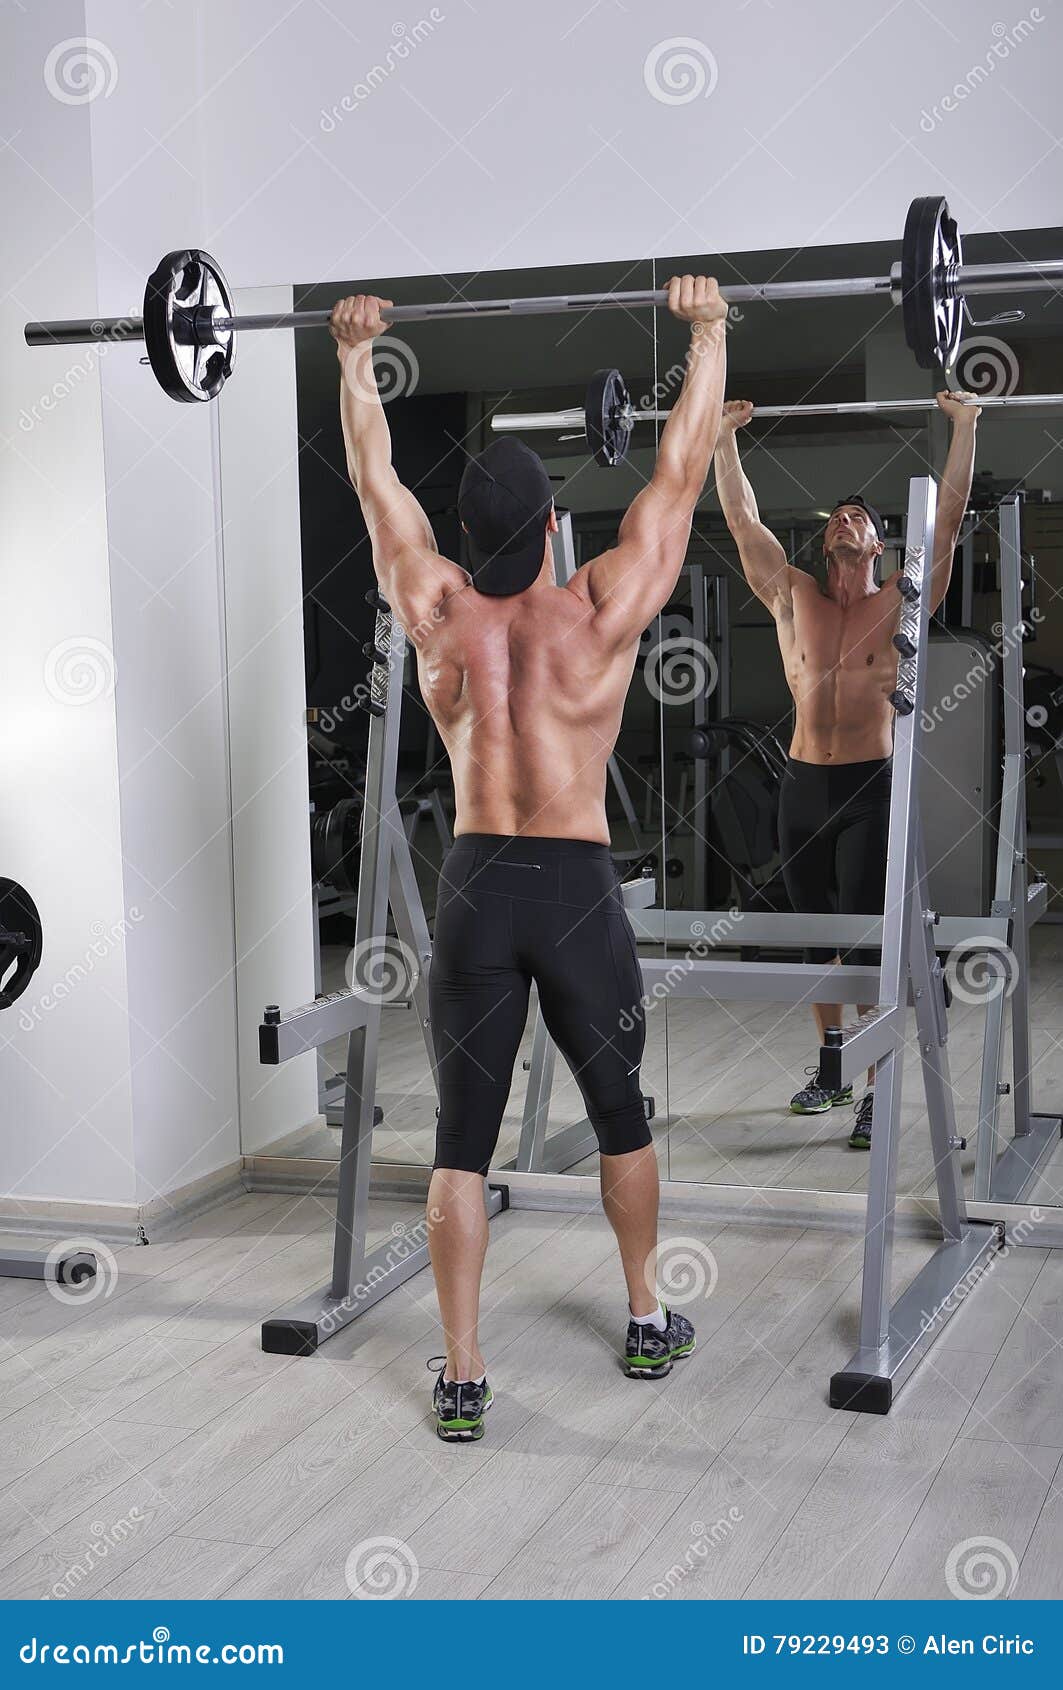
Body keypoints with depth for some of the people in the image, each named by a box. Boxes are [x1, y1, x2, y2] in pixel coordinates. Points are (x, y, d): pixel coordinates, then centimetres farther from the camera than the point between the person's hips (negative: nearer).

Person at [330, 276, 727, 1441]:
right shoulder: (602, 612, -6)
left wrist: (354, 357, 23)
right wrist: (707, 333, 9)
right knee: (620, 1115, 19)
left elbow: (374, 481, 12)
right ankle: (647, 1323, 32)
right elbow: (681, 471, 2)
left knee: (462, 1143, 4)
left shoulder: (437, 615, 0)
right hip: (577, 891, -1)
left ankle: (461, 1379, 5)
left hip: (473, 892, 1)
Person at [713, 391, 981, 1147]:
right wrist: (725, 437, 12)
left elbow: (948, 516, -4)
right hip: (803, 786, 4)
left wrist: (965, 427, -7)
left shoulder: (899, 604, 1)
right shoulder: (793, 597, 9)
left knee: (870, 941, -6)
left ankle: (878, 1091, -1)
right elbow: (743, 518, 11)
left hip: (872, 787, -4)